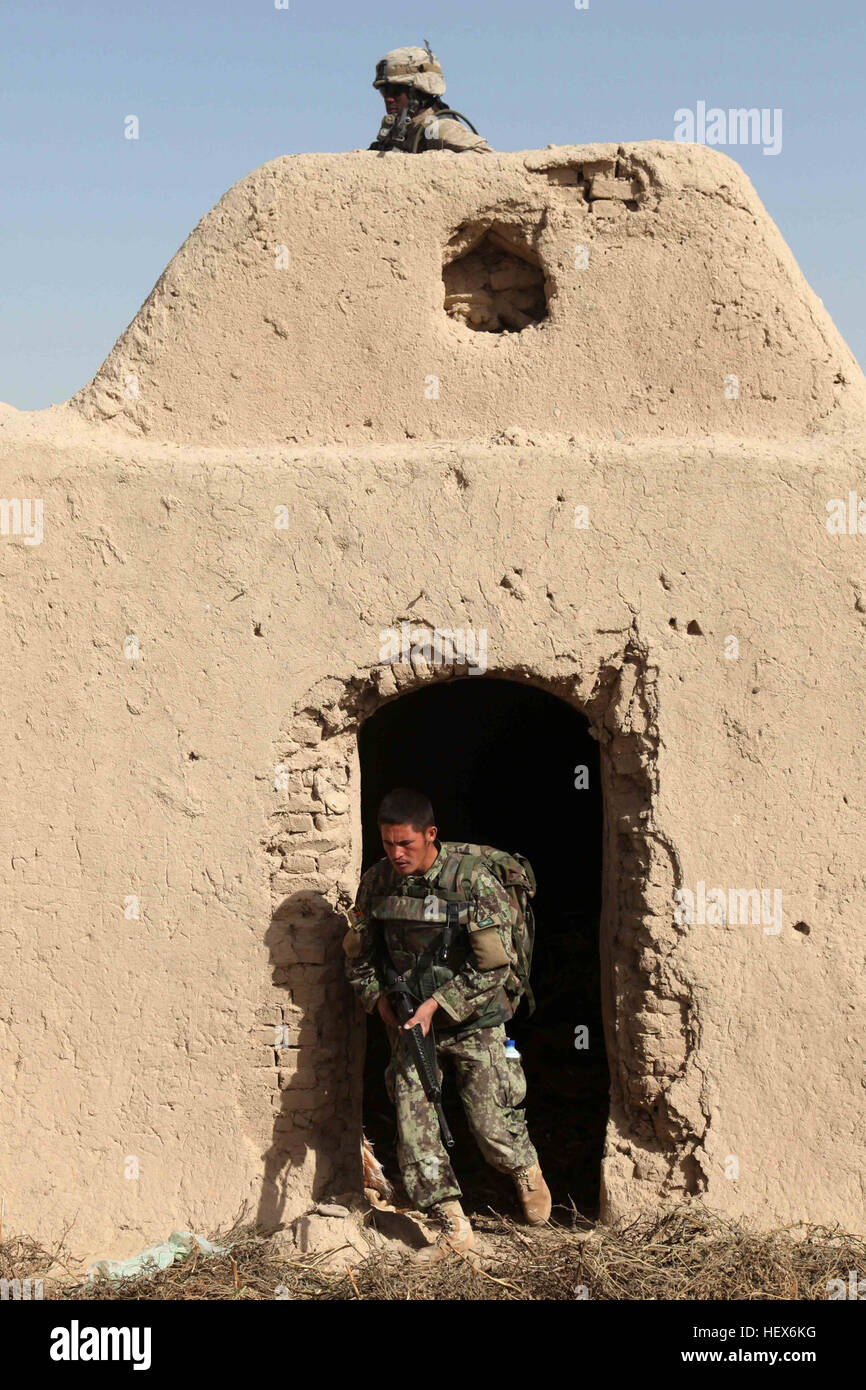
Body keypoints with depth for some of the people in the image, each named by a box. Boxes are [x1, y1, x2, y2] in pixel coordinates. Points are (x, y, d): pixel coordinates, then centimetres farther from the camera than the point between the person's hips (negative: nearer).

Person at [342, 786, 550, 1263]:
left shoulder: (473, 880, -17)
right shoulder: (376, 882, -3)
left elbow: (494, 966, -17)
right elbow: (359, 956, 10)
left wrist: (436, 1004, -21)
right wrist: (381, 1001, -5)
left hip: (470, 1019, -4)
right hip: (408, 1022, 4)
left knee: (492, 1126, -1)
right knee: (413, 1126, -4)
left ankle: (528, 1173, 33)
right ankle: (453, 1226, 6)